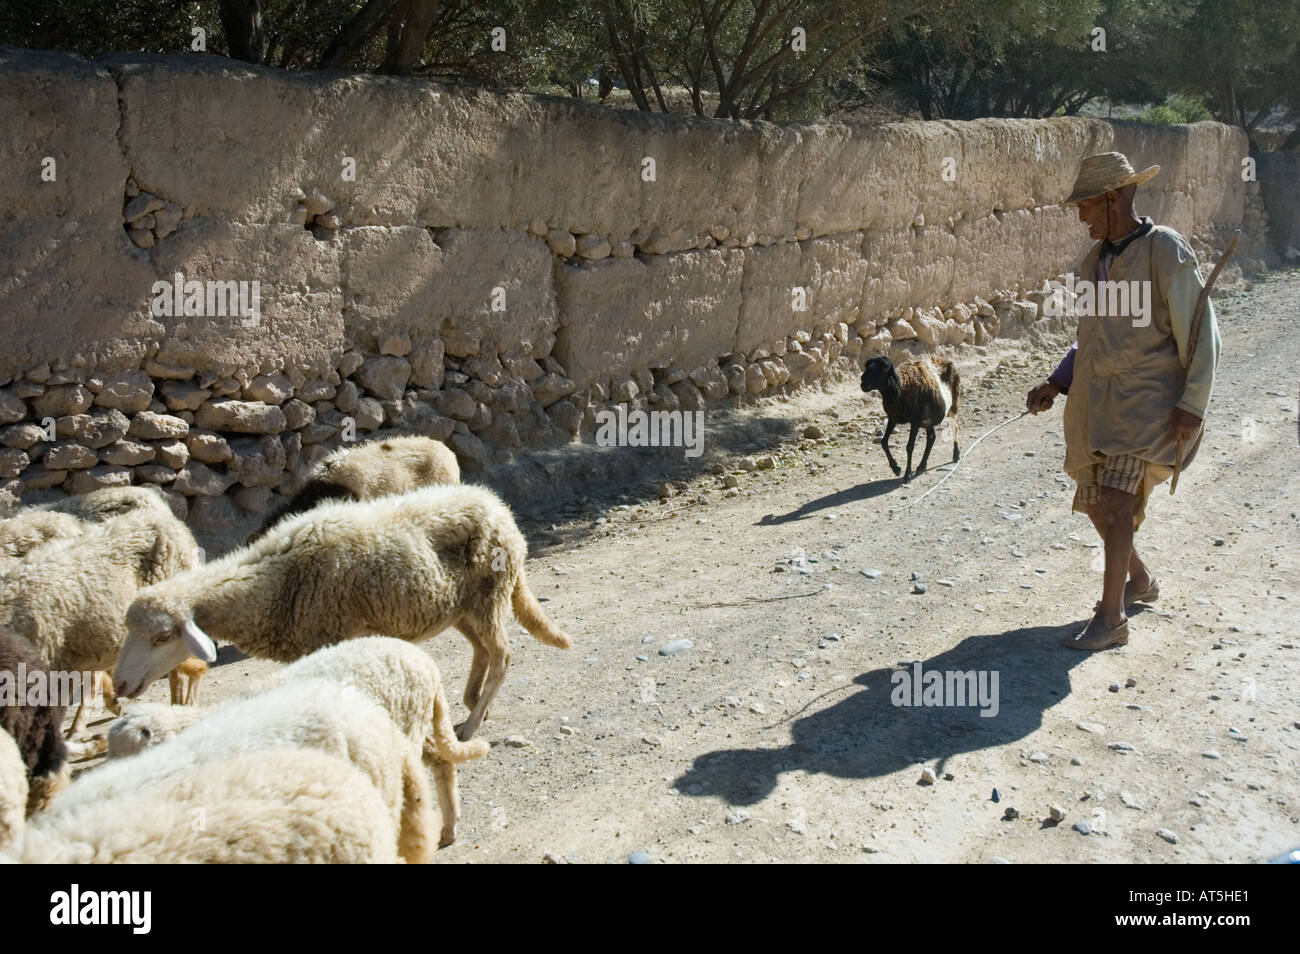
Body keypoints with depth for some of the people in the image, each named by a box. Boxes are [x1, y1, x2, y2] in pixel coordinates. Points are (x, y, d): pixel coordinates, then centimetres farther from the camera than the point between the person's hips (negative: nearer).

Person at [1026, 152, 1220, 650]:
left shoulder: (1165, 250, -8)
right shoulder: (1094, 261, 13)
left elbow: (1200, 333, -9)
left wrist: (1192, 404, -15)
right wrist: (1056, 383, 9)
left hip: (1147, 397, -7)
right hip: (1095, 399, 7)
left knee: (1117, 502, -18)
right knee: (1097, 506, 12)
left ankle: (1111, 618, -12)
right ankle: (1140, 580, 37)